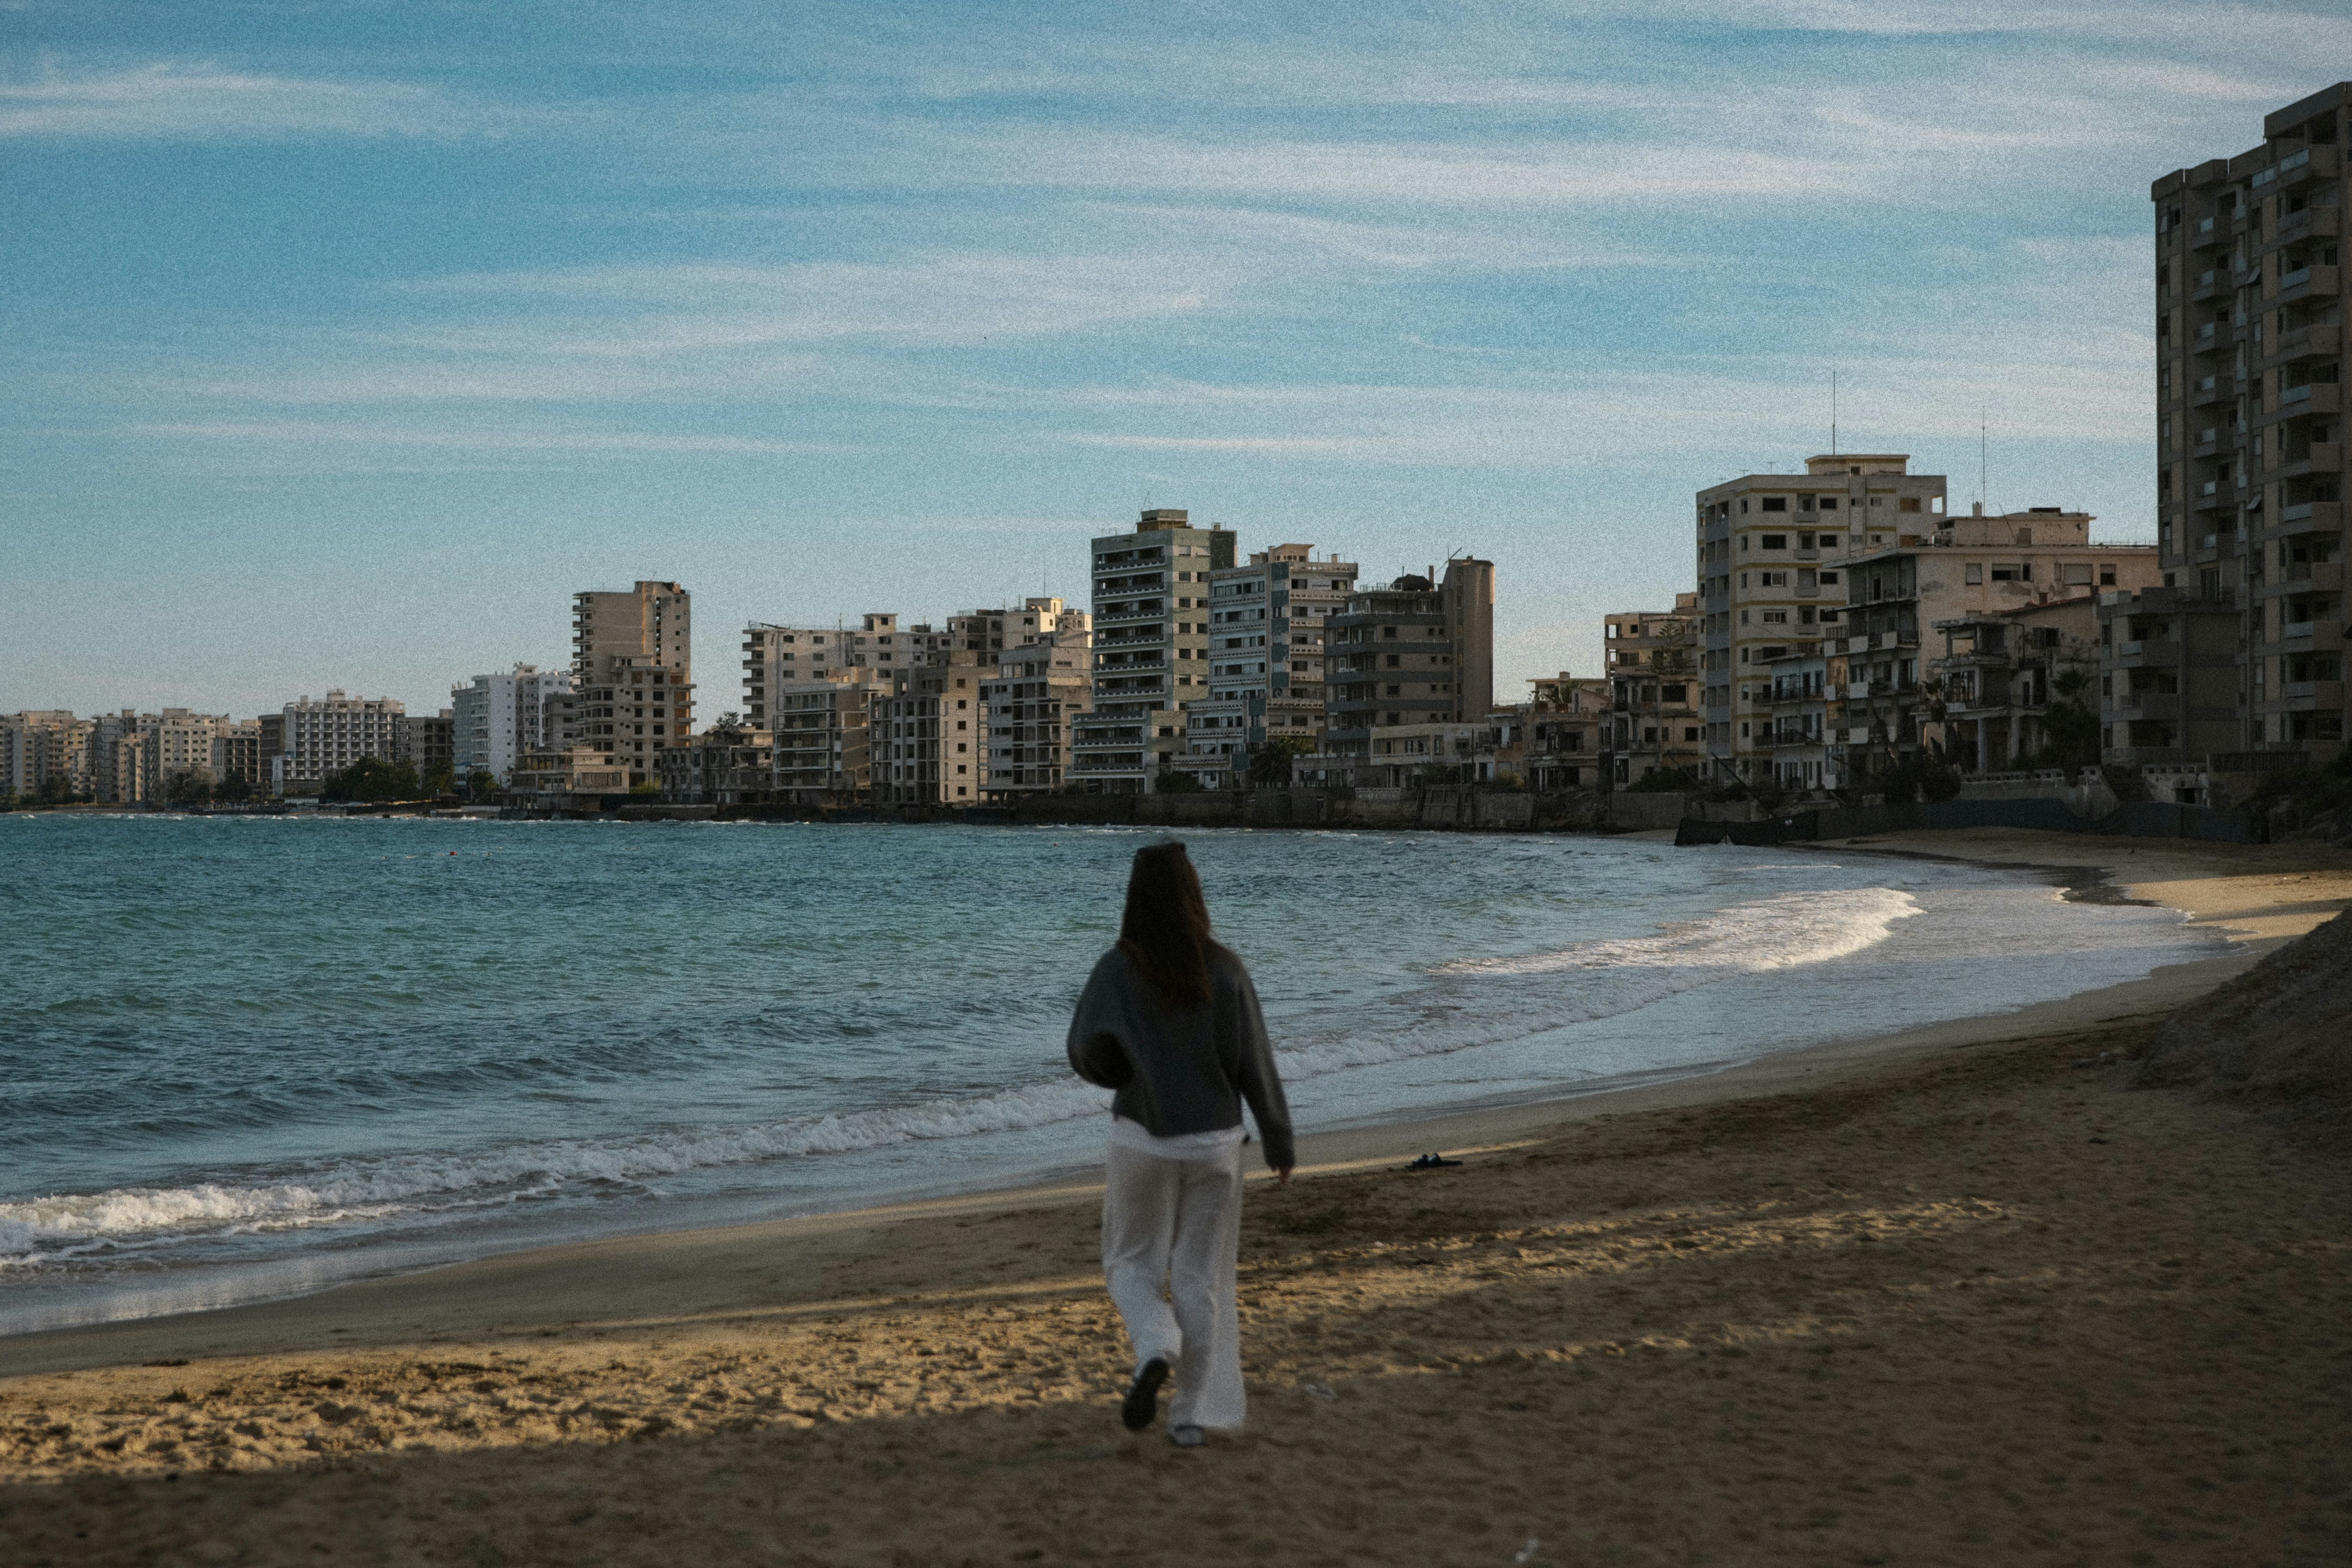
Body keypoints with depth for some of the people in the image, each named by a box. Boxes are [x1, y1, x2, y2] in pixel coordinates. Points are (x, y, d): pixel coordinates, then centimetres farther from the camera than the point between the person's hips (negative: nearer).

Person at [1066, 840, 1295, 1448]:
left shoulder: (1117, 969, -11)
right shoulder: (1225, 968, -9)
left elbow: (1086, 1056, -16)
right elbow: (1256, 1065, -6)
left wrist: (1137, 1075, 7)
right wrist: (1280, 1142, 5)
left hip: (1143, 1141, -1)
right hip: (1213, 1142, 1)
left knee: (1132, 1266, 17)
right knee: (1200, 1277, 13)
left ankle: (1155, 1354, -12)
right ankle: (1193, 1414, 14)